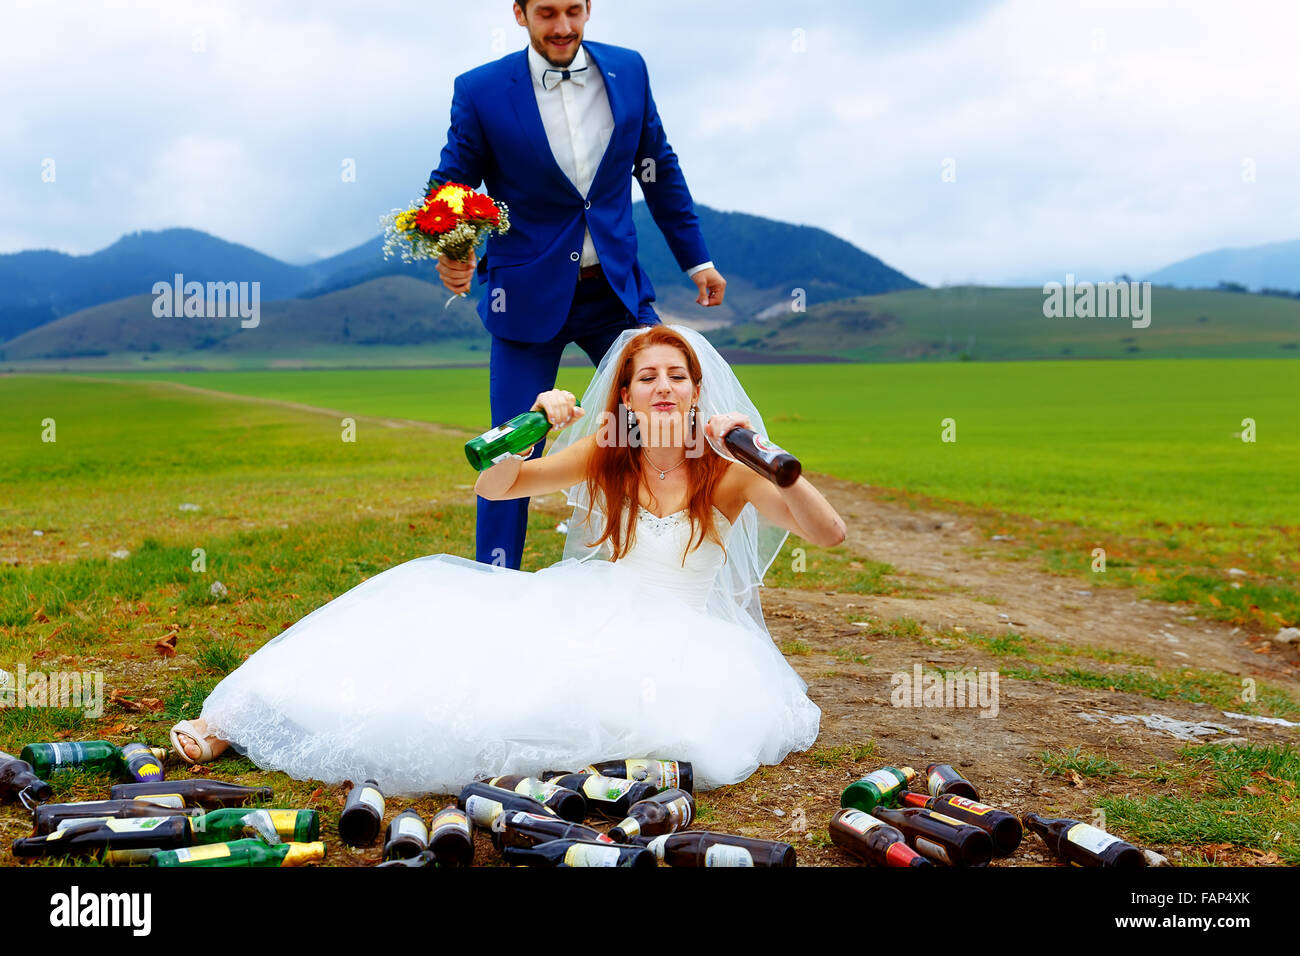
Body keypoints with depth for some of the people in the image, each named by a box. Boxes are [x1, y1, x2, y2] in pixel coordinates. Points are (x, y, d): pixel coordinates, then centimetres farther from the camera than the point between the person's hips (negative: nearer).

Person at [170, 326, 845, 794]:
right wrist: (533, 424, -16)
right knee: (441, 603, -18)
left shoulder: (725, 474, -4)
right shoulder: (601, 455, 5)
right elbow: (493, 487, 2)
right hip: (582, 615, 2)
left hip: (677, 641, -2)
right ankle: (233, 722, -17)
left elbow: (829, 533, -15)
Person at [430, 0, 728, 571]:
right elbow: (449, 186, -1)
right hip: (529, 297, -3)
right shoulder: (480, 91, -7)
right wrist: (449, 251, -23)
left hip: (617, 289, 3)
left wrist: (695, 258, 14)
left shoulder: (628, 70, 2)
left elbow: (659, 170, 13)